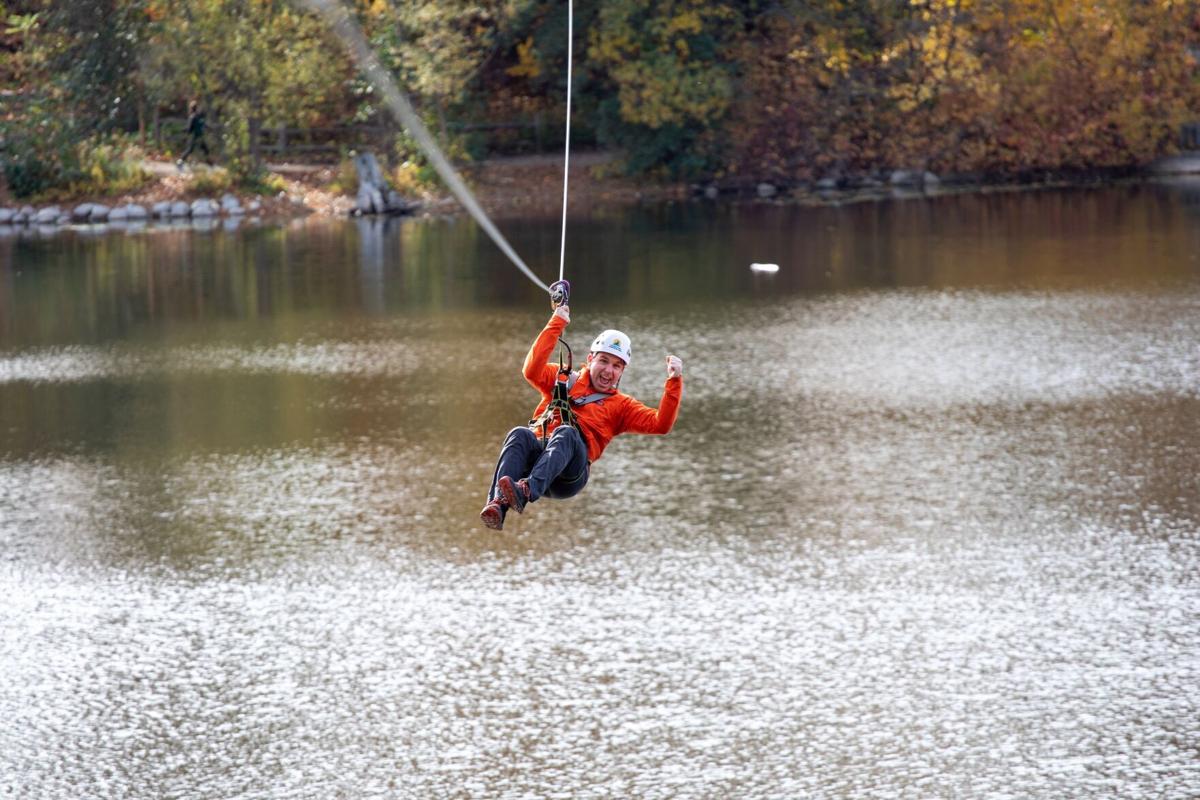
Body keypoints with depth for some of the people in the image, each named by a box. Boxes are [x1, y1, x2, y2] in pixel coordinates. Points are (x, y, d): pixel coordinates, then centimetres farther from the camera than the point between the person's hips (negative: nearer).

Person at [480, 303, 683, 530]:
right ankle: (497, 503, -56)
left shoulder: (621, 405, 27)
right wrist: (557, 324, 7)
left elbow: (660, 424, 13)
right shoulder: (562, 379, 29)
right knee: (520, 435, -34)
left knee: (565, 433, -35)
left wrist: (674, 382, 2)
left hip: (569, 473, -1)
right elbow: (532, 370, 8)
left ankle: (527, 492, -60)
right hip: (535, 452, 1)